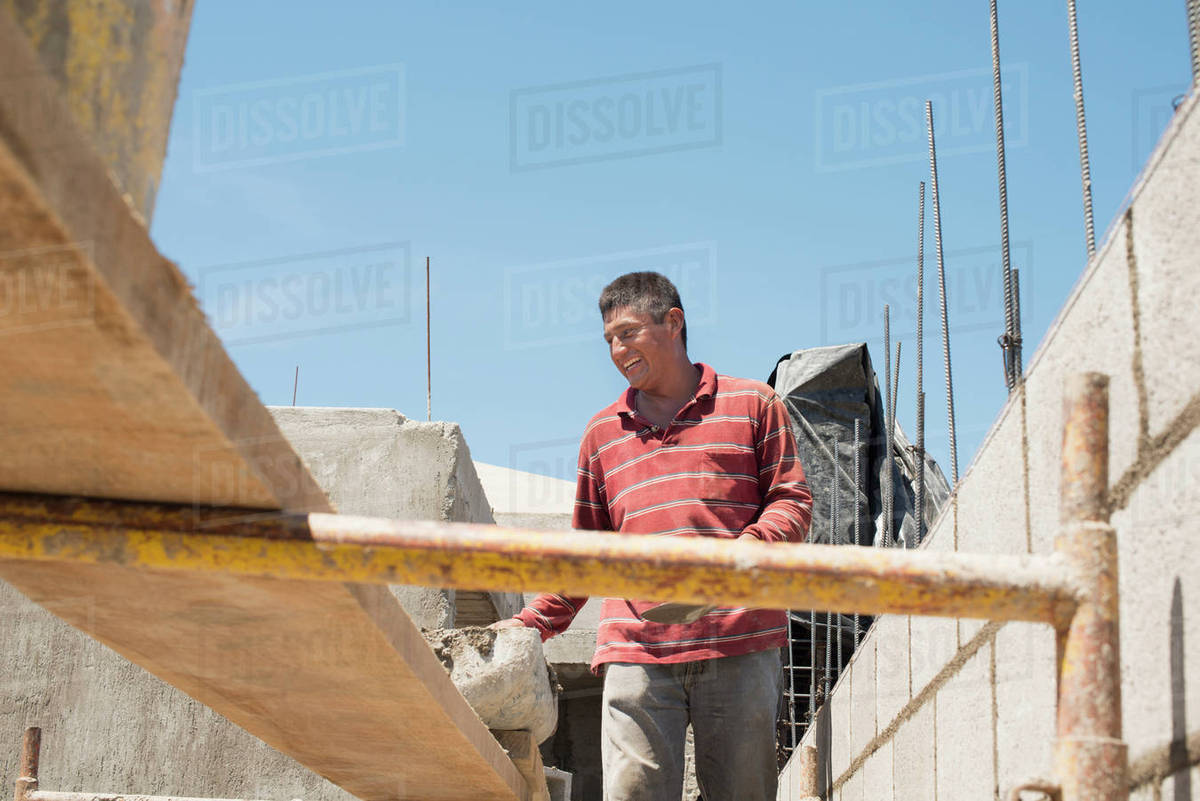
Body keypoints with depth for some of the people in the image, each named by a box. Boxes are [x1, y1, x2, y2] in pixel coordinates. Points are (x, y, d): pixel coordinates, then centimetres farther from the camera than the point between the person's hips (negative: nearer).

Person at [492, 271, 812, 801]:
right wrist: (533, 623, 16)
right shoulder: (603, 432, 23)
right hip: (637, 650, 2)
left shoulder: (752, 404, 13)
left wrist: (748, 547, -12)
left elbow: (792, 500, 8)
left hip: (739, 644, -2)